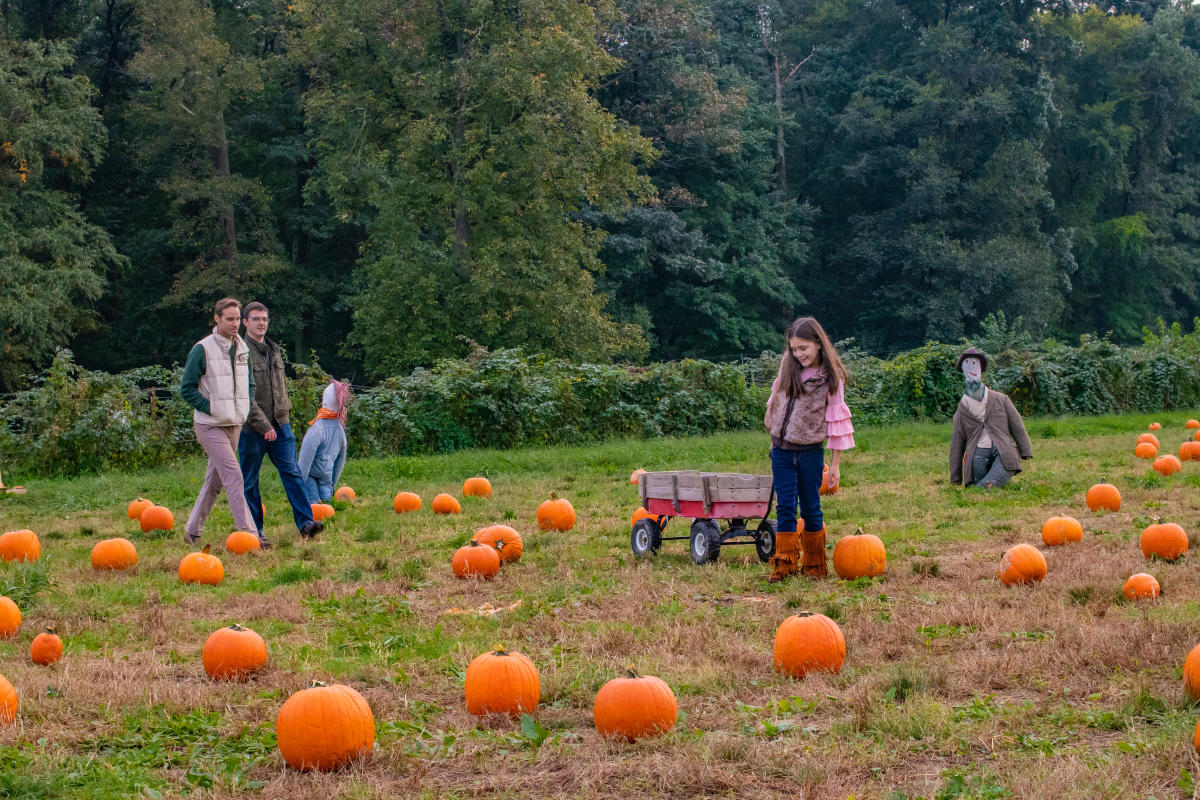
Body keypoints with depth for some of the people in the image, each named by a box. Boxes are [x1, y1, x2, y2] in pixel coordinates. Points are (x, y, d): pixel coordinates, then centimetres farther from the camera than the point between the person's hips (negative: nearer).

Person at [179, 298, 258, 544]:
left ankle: (193, 529, 23)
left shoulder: (242, 349, 11)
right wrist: (211, 409, -13)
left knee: (215, 480, 12)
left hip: (235, 424, 7)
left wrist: (245, 409, 9)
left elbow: (249, 384, 24)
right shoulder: (203, 349, -9)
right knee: (233, 477, -15)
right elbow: (187, 388, -8)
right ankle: (247, 532, -18)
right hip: (210, 425, -7)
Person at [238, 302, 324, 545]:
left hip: (279, 424, 6)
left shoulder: (274, 349, 14)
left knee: (292, 472, -2)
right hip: (252, 428, -6)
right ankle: (254, 531, 10)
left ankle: (306, 523, -6)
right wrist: (263, 425, -19)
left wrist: (285, 408, 14)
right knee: (250, 480, 4)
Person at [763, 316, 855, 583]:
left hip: (810, 452, -3)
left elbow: (836, 421, -6)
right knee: (785, 506, 0)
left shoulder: (831, 376, -9)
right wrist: (774, 435, 20)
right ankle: (785, 563, 2)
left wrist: (835, 463, -5)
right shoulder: (788, 365, 1)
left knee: (810, 508, 6)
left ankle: (814, 566, 18)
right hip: (781, 450, 3)